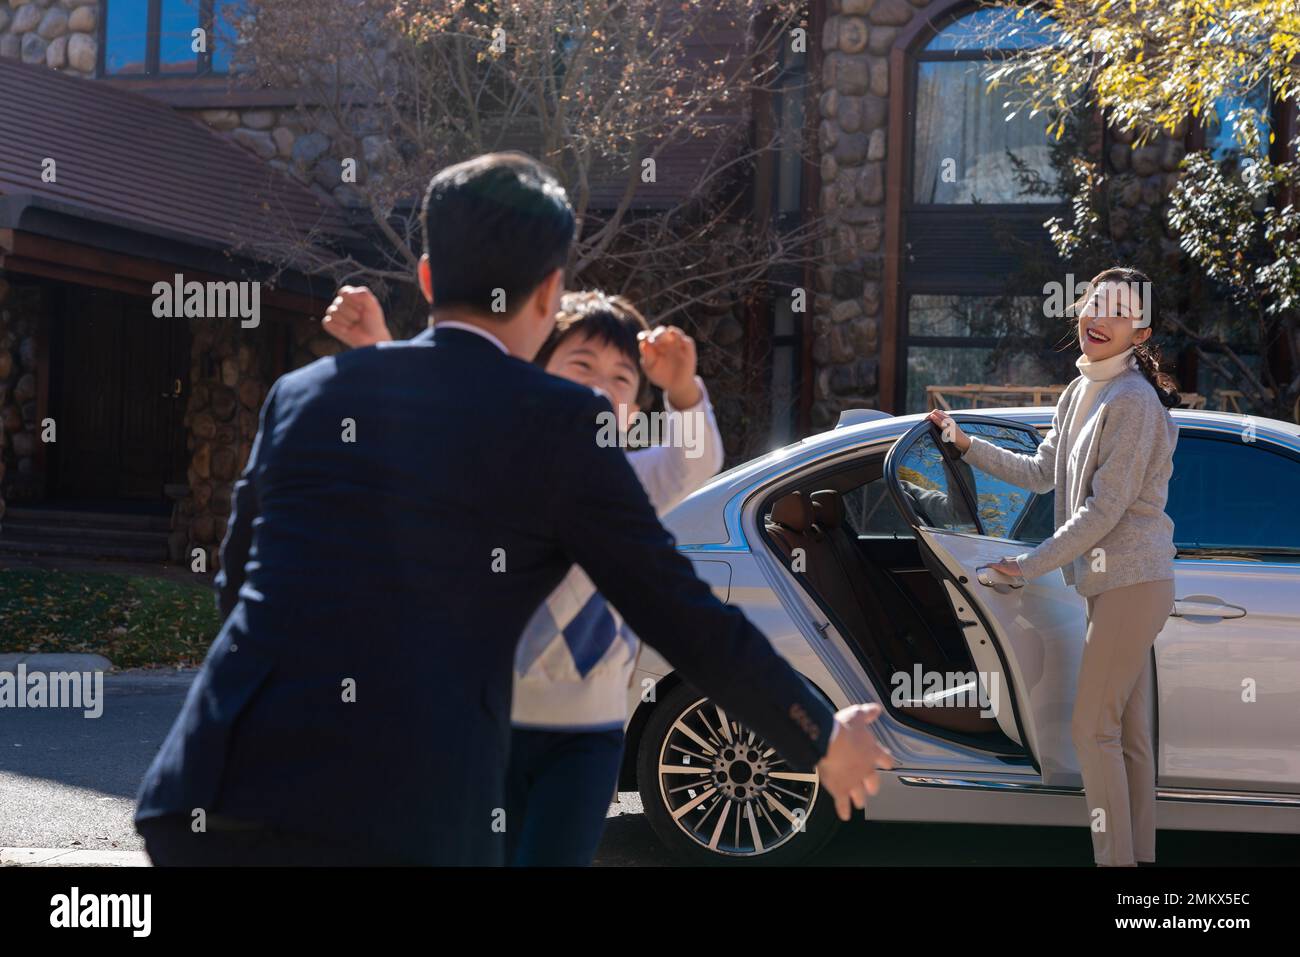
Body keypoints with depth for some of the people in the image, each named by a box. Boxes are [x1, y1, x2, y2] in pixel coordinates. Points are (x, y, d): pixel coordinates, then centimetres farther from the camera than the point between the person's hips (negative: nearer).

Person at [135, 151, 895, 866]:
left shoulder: (302, 394, 14)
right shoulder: (559, 422, 1)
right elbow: (687, 621, 5)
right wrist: (823, 739, 20)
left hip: (210, 801, 5)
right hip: (397, 823, -4)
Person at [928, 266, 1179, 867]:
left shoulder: (1133, 402, -16)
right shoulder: (1079, 395, 13)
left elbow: (1104, 510, -19)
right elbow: (1041, 473, 22)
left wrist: (1029, 565, -15)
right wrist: (966, 445, 18)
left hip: (1131, 584, -9)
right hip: (1112, 582, 9)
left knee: (1092, 728, -7)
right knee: (1128, 735, 12)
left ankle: (1116, 857, -1)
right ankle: (1138, 854, 18)